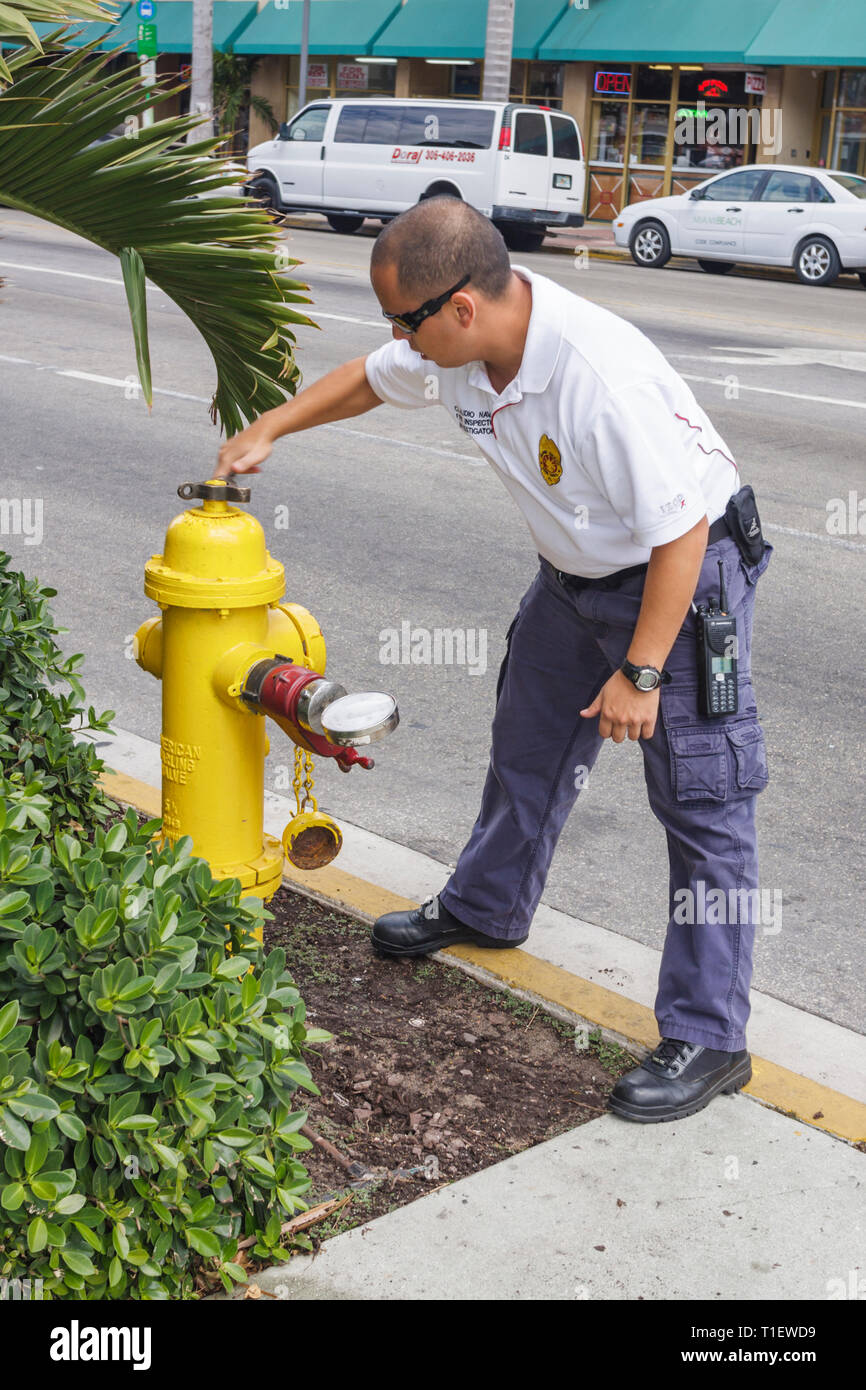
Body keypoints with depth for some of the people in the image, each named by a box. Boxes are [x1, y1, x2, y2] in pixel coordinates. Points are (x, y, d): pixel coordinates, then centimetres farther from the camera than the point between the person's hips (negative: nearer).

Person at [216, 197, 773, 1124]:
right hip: (576, 572, 9)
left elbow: (679, 530, -31)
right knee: (528, 743, 22)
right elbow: (369, 378, 12)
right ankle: (486, 908, 46)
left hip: (684, 576, -8)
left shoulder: (601, 376, -37)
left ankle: (706, 1039, 0)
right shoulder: (454, 342, -12)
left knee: (701, 800, -6)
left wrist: (640, 672, -27)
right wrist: (267, 430, 9)